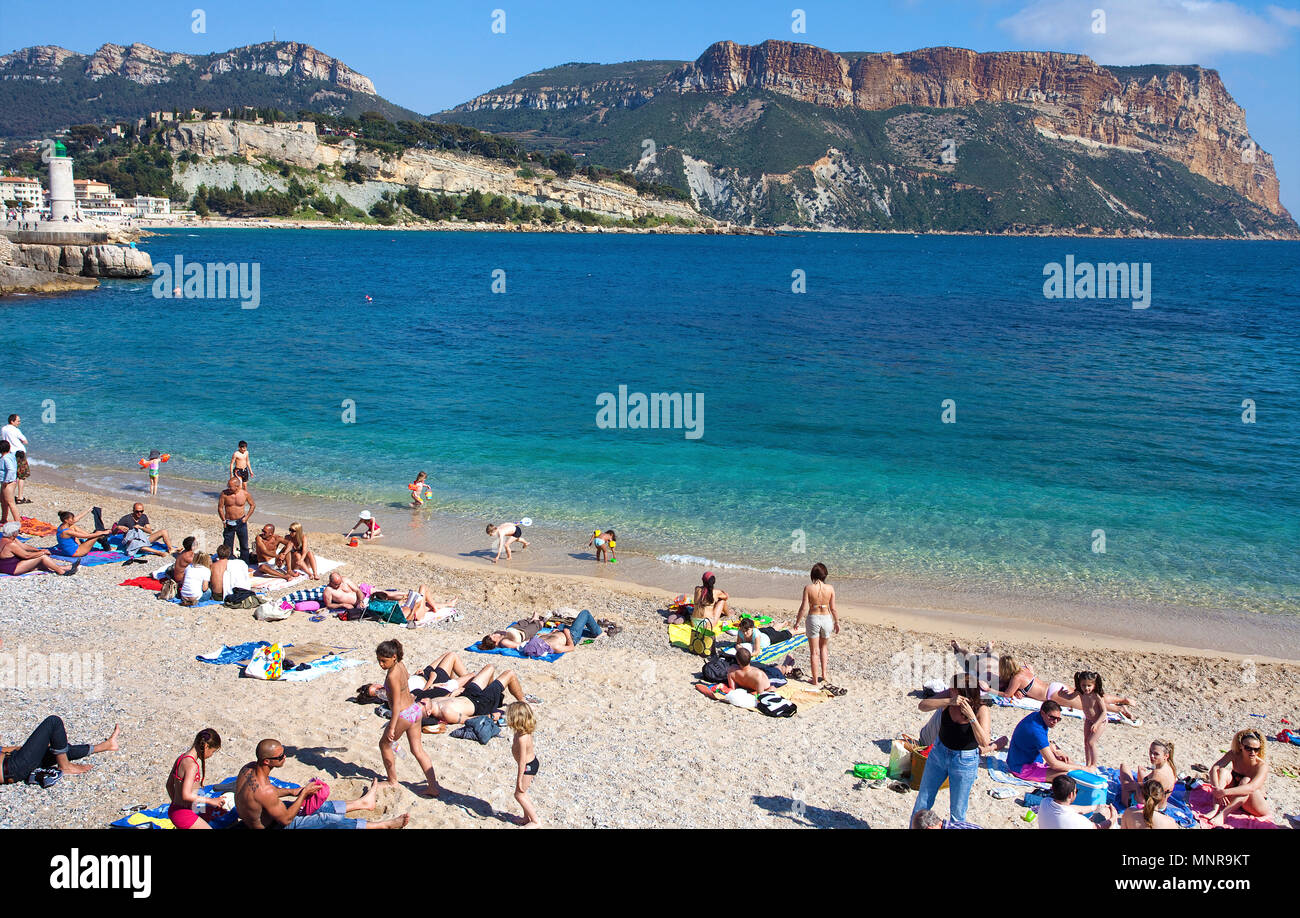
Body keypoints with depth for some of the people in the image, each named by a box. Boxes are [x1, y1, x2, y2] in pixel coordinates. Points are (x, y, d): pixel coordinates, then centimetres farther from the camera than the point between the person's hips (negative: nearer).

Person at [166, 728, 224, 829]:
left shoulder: (181, 758, 5)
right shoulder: (192, 765, -22)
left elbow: (169, 785, 16)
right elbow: (186, 795, -28)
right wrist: (210, 800, -18)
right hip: (184, 815, -9)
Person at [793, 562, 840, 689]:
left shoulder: (808, 588, -13)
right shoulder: (830, 588, -8)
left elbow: (804, 607, -12)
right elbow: (833, 608, -3)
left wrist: (797, 622, 1)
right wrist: (837, 622, 11)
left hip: (813, 618, -2)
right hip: (826, 618, 2)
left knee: (814, 652, 9)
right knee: (823, 646, 27)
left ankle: (815, 680, 14)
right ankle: (823, 674, 24)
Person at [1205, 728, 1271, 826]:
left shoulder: (1262, 766, -21)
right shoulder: (1234, 755, -9)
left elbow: (1251, 788, -38)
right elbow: (1214, 769, -19)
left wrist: (1225, 792, -45)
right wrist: (1217, 789, -37)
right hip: (1234, 798, 4)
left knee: (1246, 781, -32)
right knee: (1223, 771, -19)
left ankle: (1223, 813, -44)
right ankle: (1216, 809, -35)